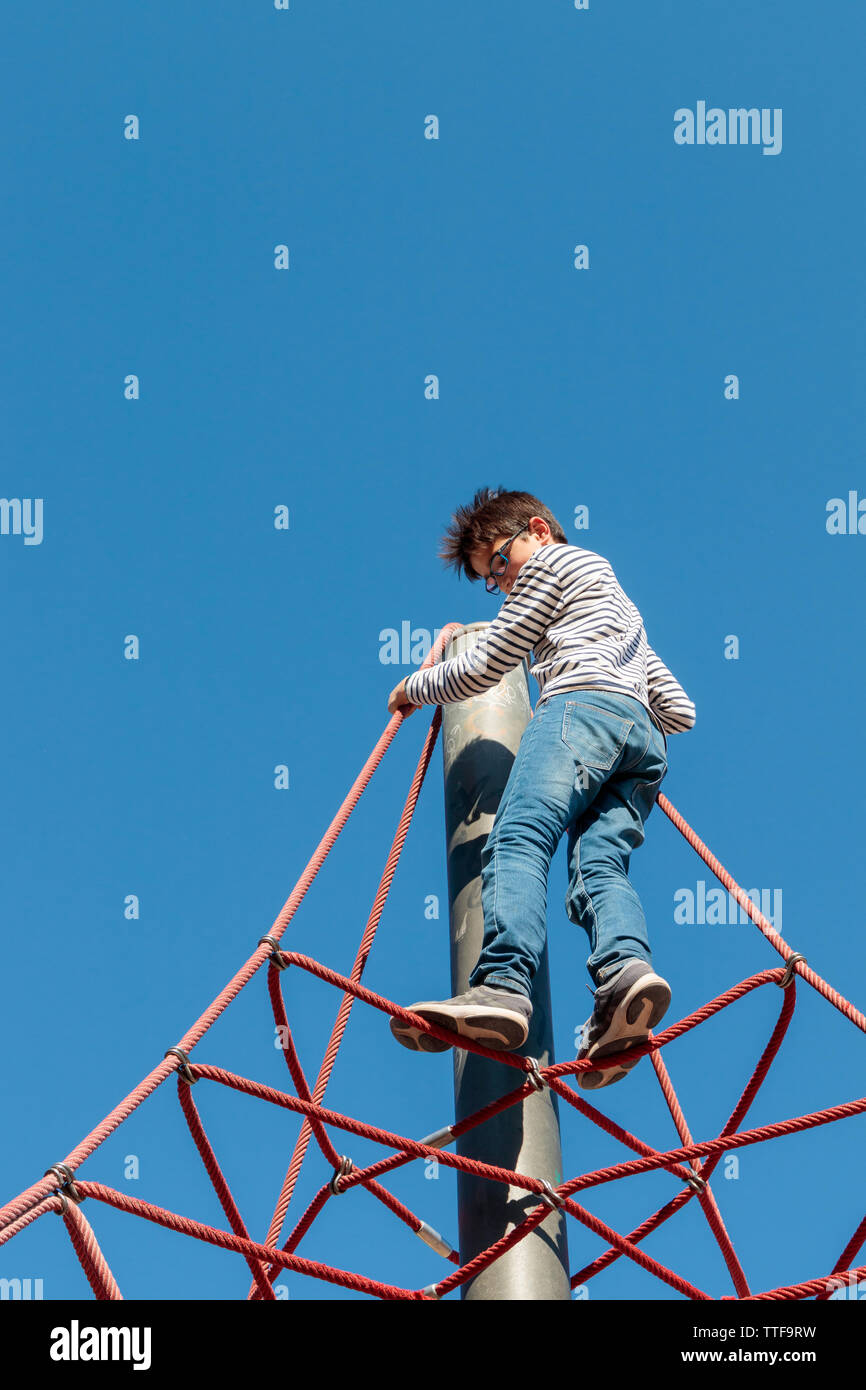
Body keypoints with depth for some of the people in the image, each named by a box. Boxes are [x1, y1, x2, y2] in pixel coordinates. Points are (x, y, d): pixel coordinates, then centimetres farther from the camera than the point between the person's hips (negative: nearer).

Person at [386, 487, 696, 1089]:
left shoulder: (552, 560, 19)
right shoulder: (620, 600, 43)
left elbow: (482, 669, 15)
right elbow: (680, 710, 36)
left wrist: (415, 687, 31)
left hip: (583, 703, -8)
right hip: (645, 738, 8)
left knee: (517, 841, -25)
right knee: (599, 865, -13)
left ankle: (503, 985, -49)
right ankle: (628, 968, -45)